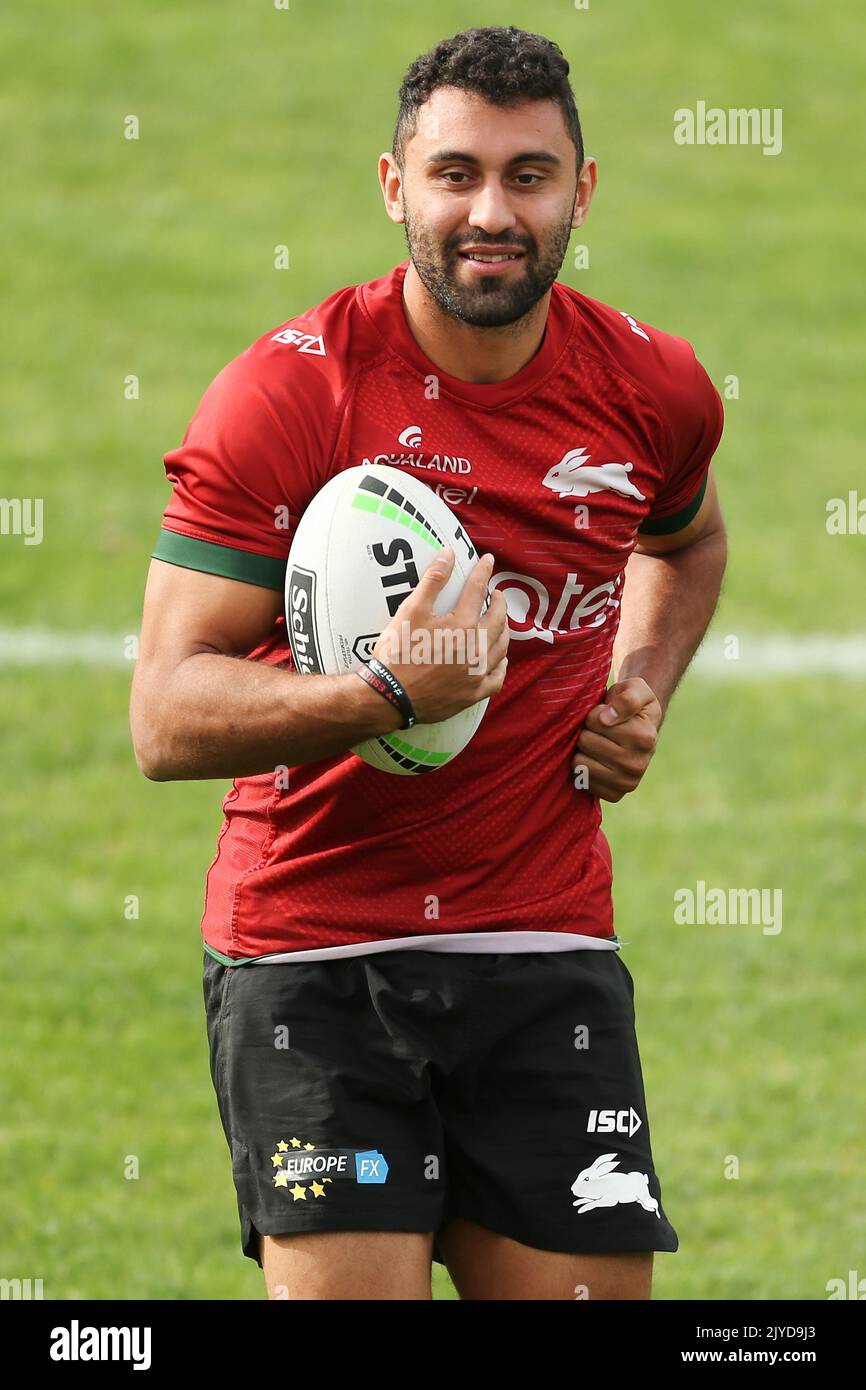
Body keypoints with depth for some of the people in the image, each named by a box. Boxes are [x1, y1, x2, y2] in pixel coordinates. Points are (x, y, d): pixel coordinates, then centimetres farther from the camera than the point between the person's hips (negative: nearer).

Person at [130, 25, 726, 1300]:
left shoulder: (653, 392, 2)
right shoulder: (285, 395, -11)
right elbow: (167, 719, -16)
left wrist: (642, 689, 9)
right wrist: (383, 693, -31)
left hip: (548, 949, 4)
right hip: (312, 948, -4)